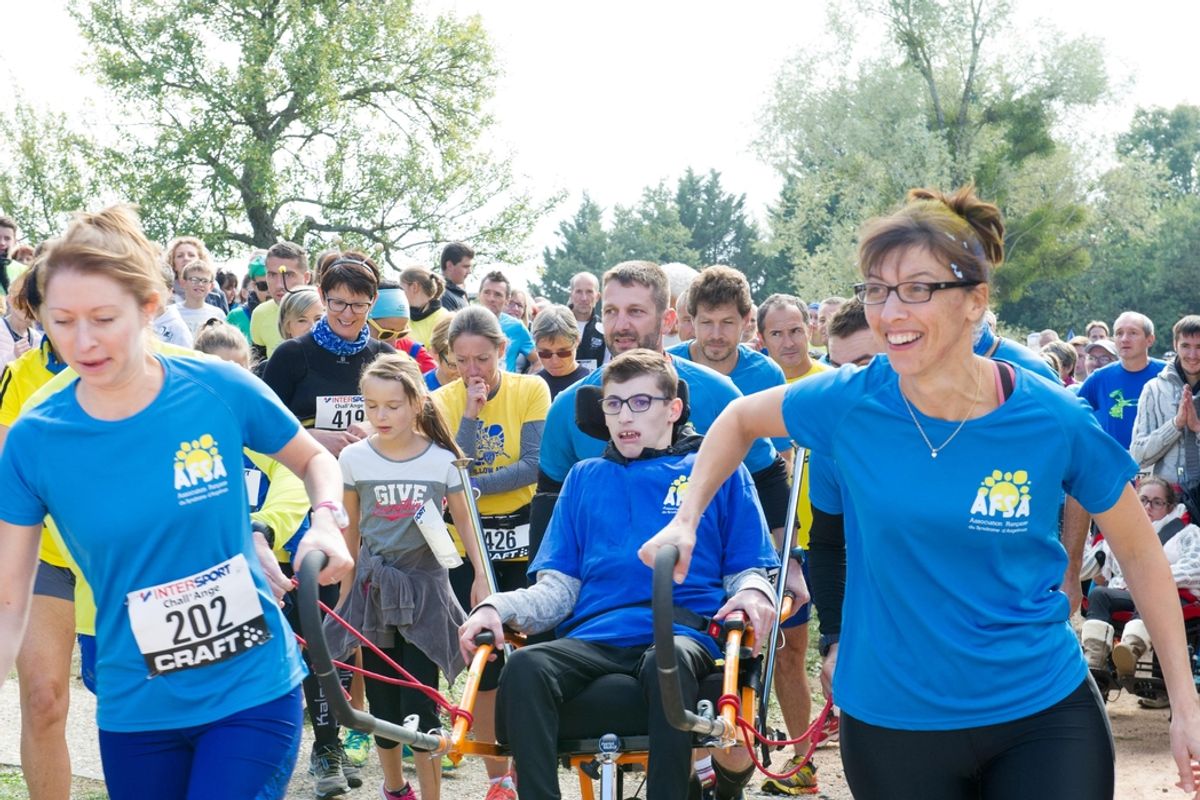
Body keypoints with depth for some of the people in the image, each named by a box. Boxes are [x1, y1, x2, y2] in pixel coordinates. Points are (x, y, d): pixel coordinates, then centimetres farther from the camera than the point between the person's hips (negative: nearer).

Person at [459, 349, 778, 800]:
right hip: (594, 636, 3)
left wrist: (753, 592, -11)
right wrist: (497, 607, -1)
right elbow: (557, 589, 19)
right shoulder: (584, 478, 24)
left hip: (684, 632, -2)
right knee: (525, 668, -31)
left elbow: (748, 571, 14)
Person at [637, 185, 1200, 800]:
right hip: (892, 721, 1)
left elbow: (1138, 549, 1)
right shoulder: (848, 403, -9)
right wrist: (686, 521, 1)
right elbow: (741, 418, 11)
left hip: (1044, 712, -1)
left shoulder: (1054, 421, -12)